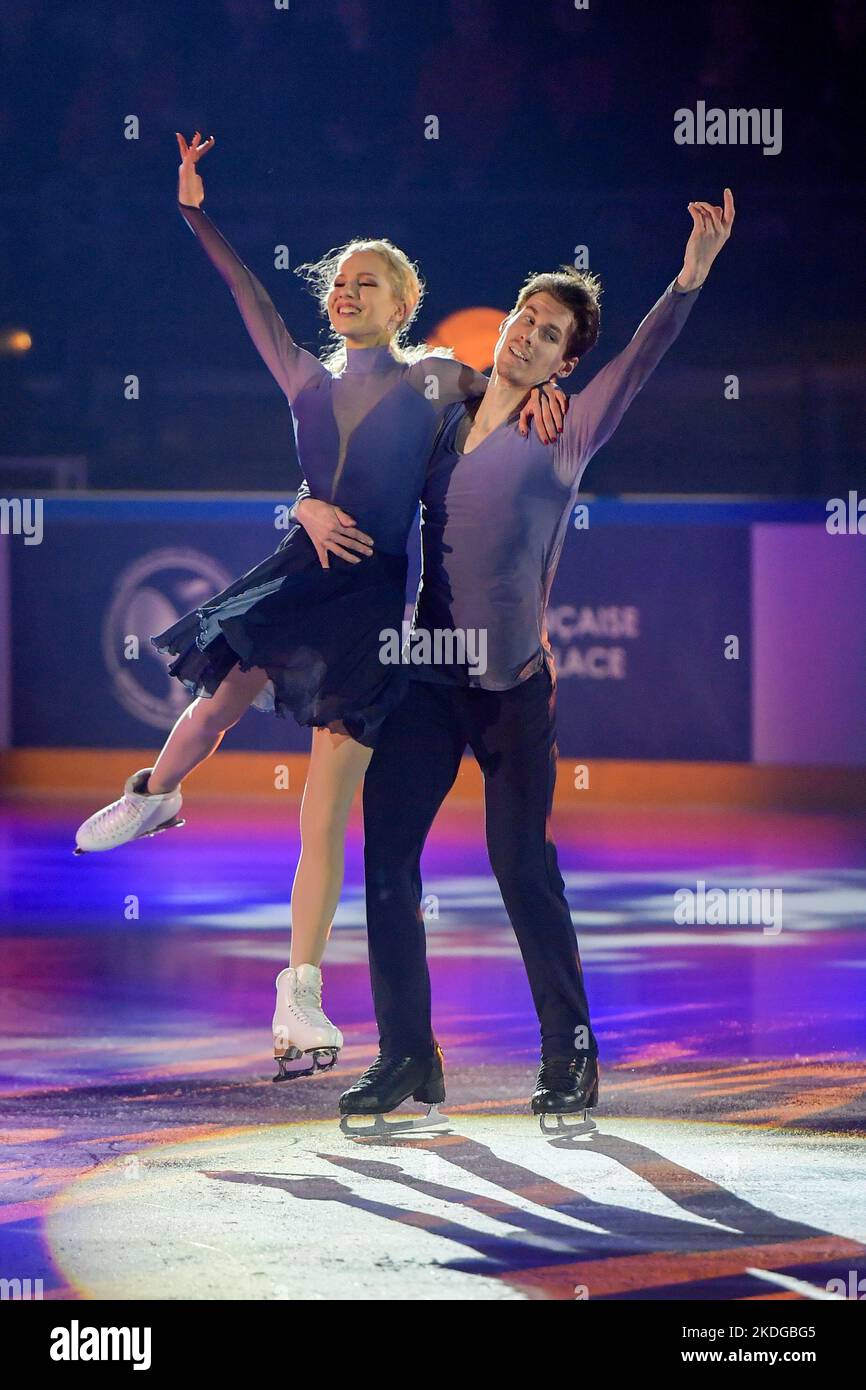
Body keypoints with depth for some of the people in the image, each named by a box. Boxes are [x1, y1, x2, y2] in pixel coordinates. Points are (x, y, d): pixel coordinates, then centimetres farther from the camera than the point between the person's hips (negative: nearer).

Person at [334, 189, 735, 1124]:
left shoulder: (563, 434, 0)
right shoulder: (441, 422, 11)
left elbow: (637, 365, -15)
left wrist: (690, 278, -29)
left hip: (512, 680, -4)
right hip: (424, 675, 4)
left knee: (522, 864, -4)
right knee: (386, 852, 0)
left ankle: (571, 1054, 9)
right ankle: (407, 1056, 9)